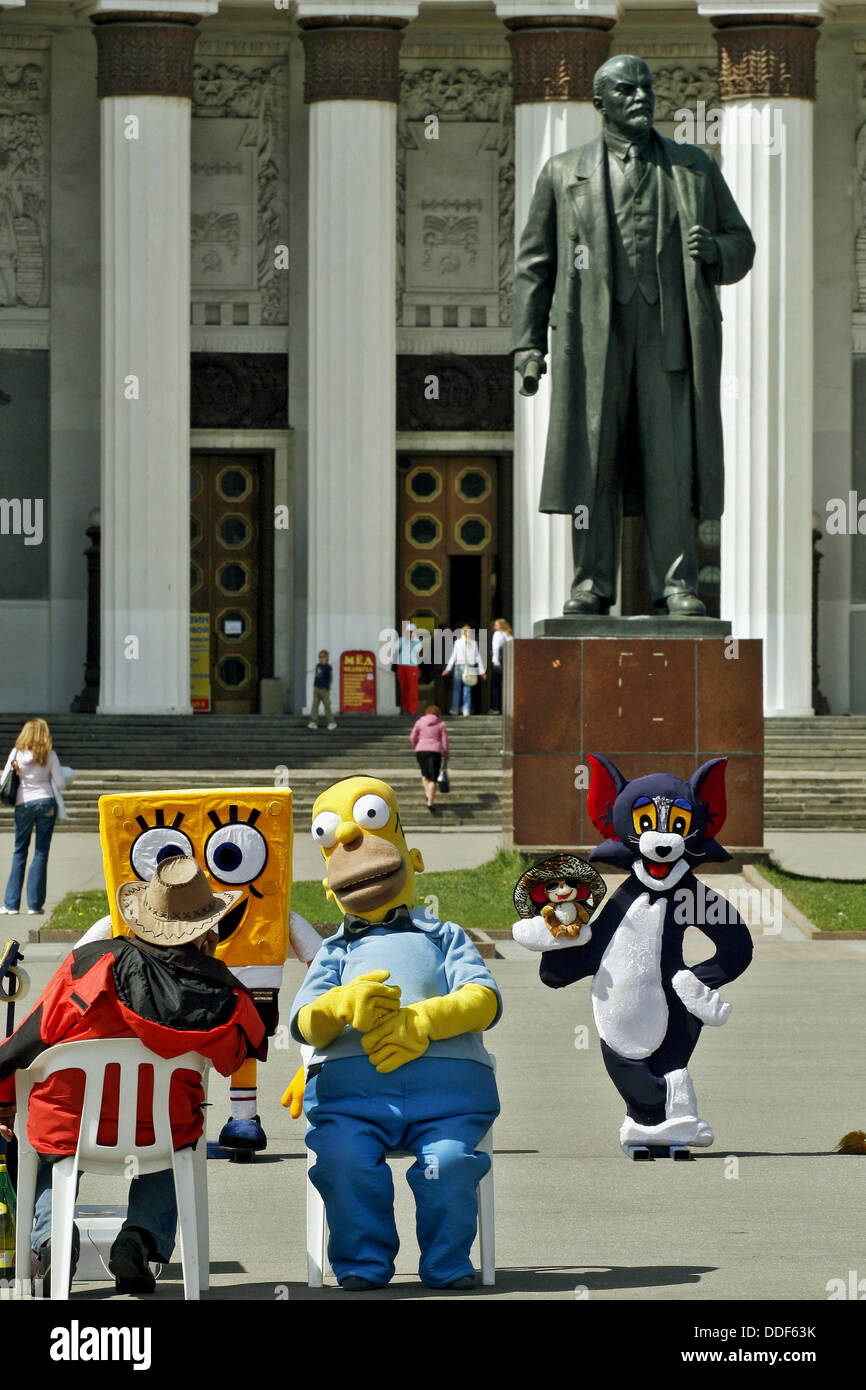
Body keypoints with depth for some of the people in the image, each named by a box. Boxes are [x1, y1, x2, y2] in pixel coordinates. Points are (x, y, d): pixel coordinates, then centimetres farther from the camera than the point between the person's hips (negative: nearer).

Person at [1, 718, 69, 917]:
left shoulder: (17, 753, -2)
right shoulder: (49, 755, -3)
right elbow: (60, 783, -3)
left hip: (23, 804, 1)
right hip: (46, 802, -1)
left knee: (19, 853, 9)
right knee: (41, 854, 4)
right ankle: (35, 904, 2)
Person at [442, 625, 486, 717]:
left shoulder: (458, 642, -4)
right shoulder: (474, 643, 1)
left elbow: (453, 656, -4)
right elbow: (479, 657, 2)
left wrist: (448, 668, 1)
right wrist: (482, 671, 6)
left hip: (459, 666, -1)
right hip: (470, 667, 1)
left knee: (457, 688, 11)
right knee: (467, 689, 5)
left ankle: (454, 709, 15)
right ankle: (466, 709, 0)